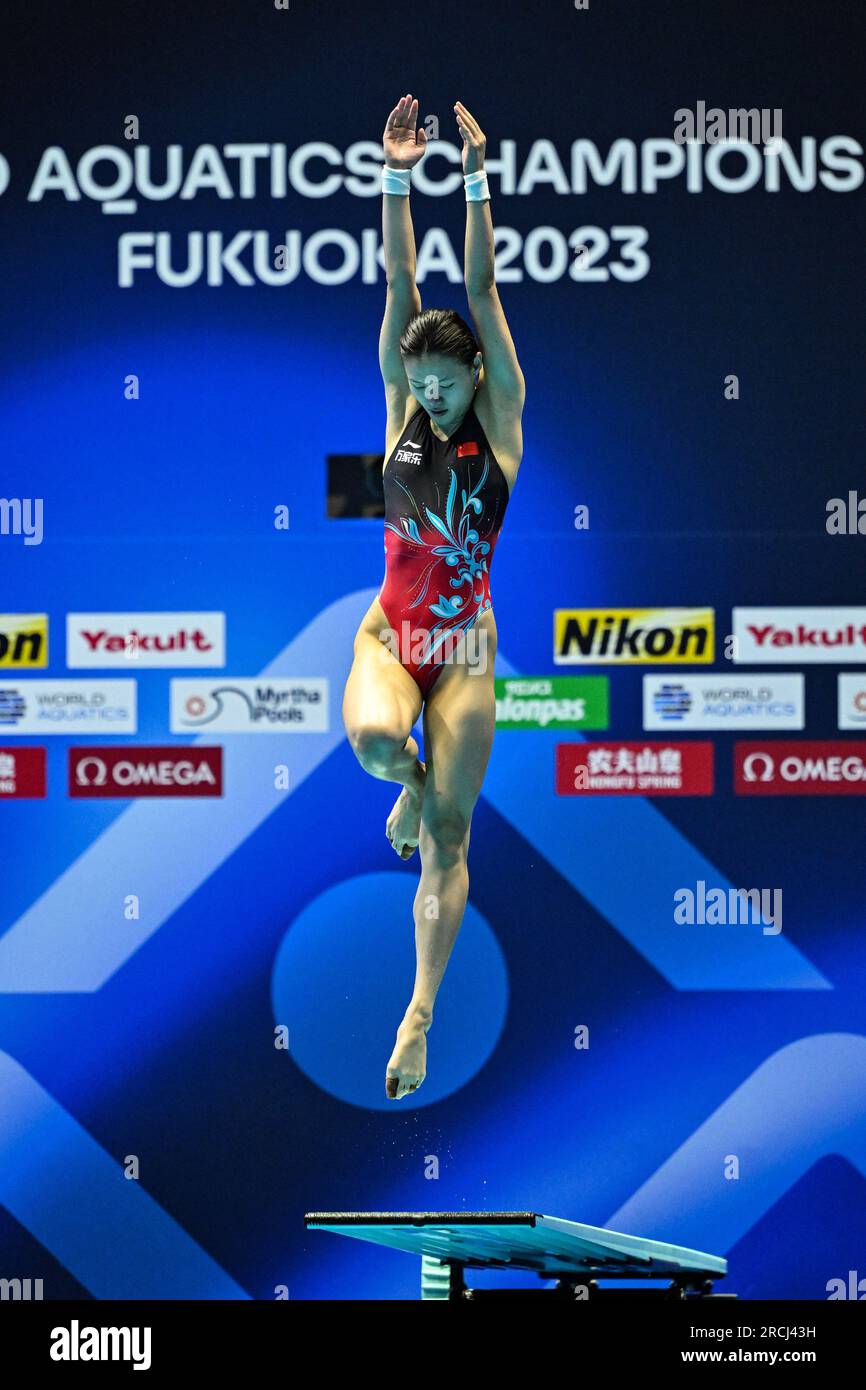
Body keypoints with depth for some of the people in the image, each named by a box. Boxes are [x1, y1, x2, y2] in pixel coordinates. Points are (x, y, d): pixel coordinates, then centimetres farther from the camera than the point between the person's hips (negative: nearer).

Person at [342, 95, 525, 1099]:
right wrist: (396, 180, -9)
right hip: (389, 631, 2)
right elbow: (400, 285, -3)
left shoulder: (498, 422, -3)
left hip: (464, 645, -2)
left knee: (447, 835, -5)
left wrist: (475, 182, -16)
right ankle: (411, 781, 7)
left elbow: (481, 291, -10)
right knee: (373, 741, -31)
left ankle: (420, 1012, -3)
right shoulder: (404, 412, 3)